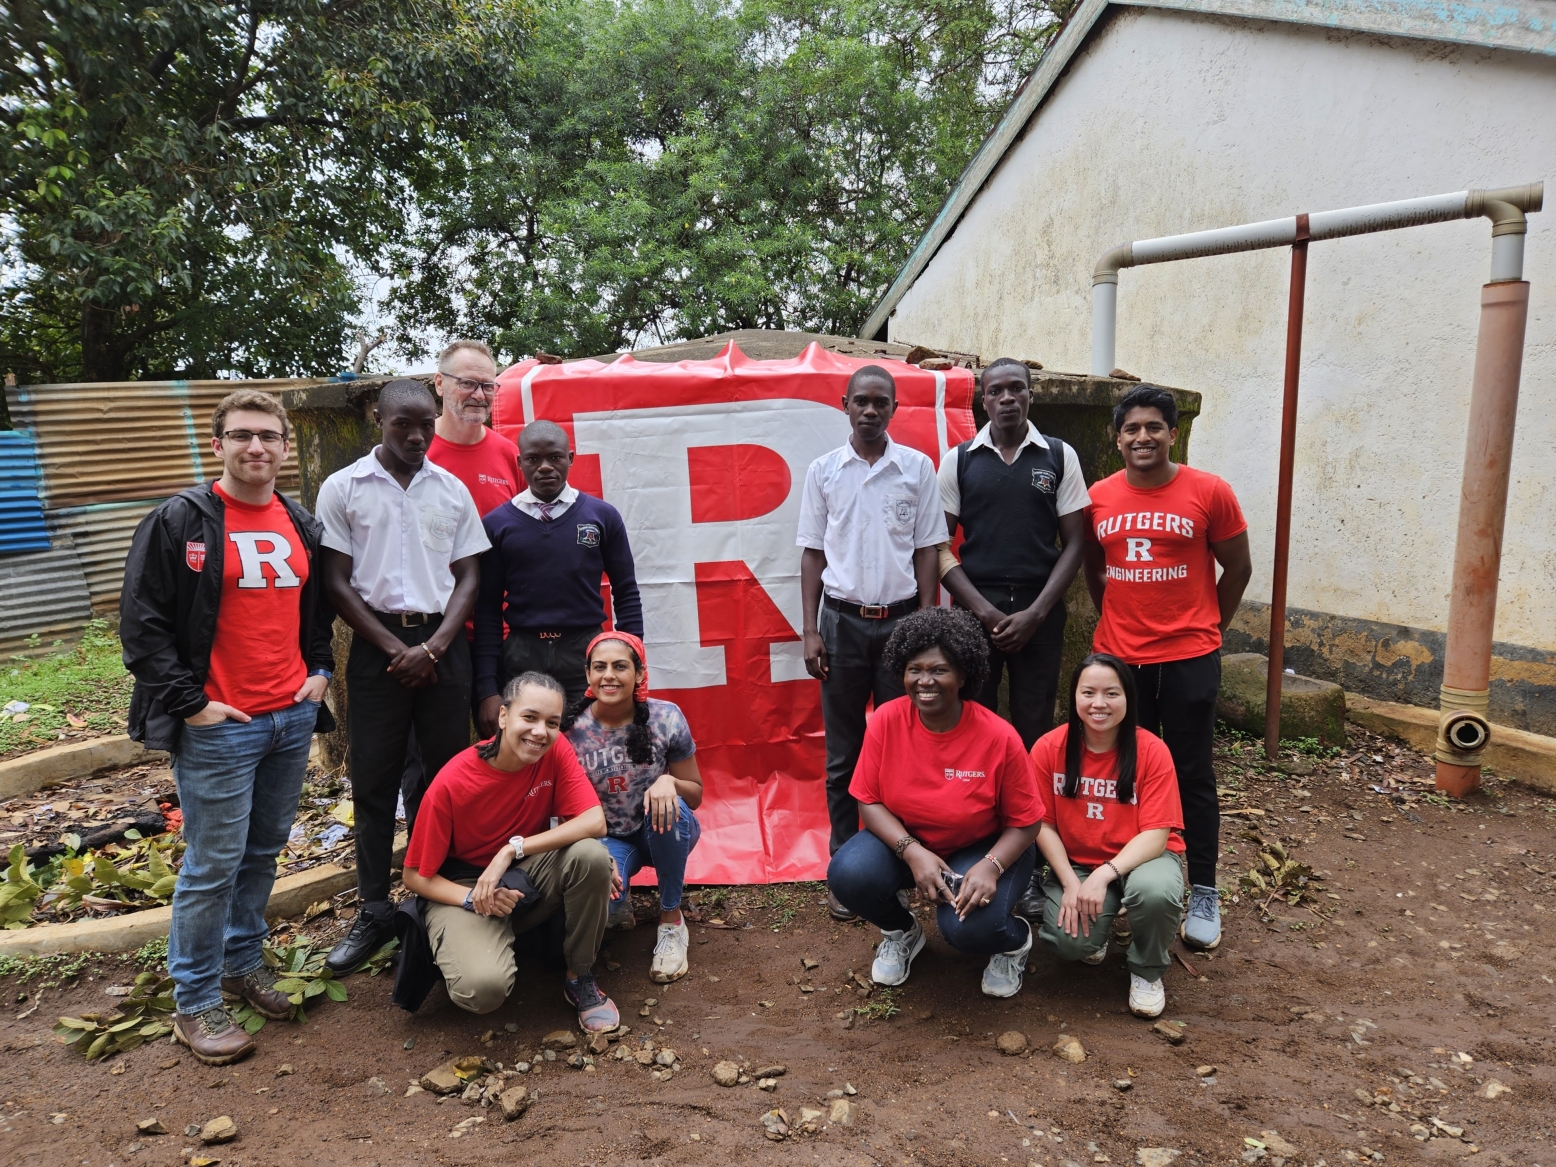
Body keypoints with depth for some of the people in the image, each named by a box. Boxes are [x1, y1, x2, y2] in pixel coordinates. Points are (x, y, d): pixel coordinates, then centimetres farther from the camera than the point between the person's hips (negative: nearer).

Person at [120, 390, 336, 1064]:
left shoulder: (302, 526, 10)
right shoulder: (180, 522, -8)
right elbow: (142, 623, -10)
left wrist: (319, 670, 9)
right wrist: (190, 703, -13)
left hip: (293, 718, 6)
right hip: (218, 727, -6)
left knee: (263, 853, 17)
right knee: (213, 866, 1)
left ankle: (244, 964, 35)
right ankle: (195, 1004, 17)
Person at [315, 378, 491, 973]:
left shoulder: (452, 490, 7)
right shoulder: (343, 488, 2)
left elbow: (468, 576, 6)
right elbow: (337, 582, -1)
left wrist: (433, 647, -8)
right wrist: (395, 649, -9)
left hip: (443, 645, 2)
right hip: (377, 644, -1)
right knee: (373, 780, 4)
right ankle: (374, 912, 15)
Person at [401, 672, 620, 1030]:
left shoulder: (555, 750, -14)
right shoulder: (451, 784, -22)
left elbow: (595, 822, -23)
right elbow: (415, 877, -11)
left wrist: (512, 849, -29)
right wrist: (473, 898, -28)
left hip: (528, 877, 4)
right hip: (462, 887, -3)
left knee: (591, 855, -28)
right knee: (483, 987, -32)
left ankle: (580, 979, -6)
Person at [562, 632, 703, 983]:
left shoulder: (667, 718, -16)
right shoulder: (570, 729, -15)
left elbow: (695, 794, -6)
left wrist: (669, 781, -30)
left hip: (663, 833, 1)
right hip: (606, 838, -1)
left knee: (667, 808, -35)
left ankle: (671, 921, -11)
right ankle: (619, 903, 9)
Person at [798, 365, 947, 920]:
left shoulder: (918, 467, 3)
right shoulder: (823, 470, 4)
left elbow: (927, 551, 5)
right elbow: (812, 553, 6)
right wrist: (811, 630, 0)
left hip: (900, 619, 0)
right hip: (843, 620, 0)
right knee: (843, 754, 6)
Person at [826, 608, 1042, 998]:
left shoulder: (999, 737, -21)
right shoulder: (886, 721, -16)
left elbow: (1025, 822, -11)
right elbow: (868, 801, -11)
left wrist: (991, 866, -30)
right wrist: (912, 852, -27)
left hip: (984, 847, -2)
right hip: (904, 839, 3)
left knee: (969, 926, -31)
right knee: (848, 874, -27)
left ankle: (1016, 941, 11)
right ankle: (902, 933, 10)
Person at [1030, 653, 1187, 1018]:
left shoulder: (1151, 751, -16)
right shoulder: (1049, 748, -12)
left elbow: (1156, 834, -18)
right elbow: (1043, 824, -6)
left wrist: (1104, 875, -31)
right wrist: (1070, 883, -19)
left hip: (1140, 856, -1)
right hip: (1075, 862, 1)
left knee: (1155, 890, -36)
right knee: (1069, 941, -25)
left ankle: (1147, 971, -2)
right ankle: (1097, 923, 16)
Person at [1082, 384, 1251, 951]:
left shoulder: (1209, 493, -6)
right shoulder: (1099, 498, 2)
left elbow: (1238, 568, 3)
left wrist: (1206, 627, 6)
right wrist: (1119, 621, 12)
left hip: (1187, 658, -3)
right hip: (1117, 656, 3)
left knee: (1191, 776, 6)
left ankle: (1203, 895, 18)